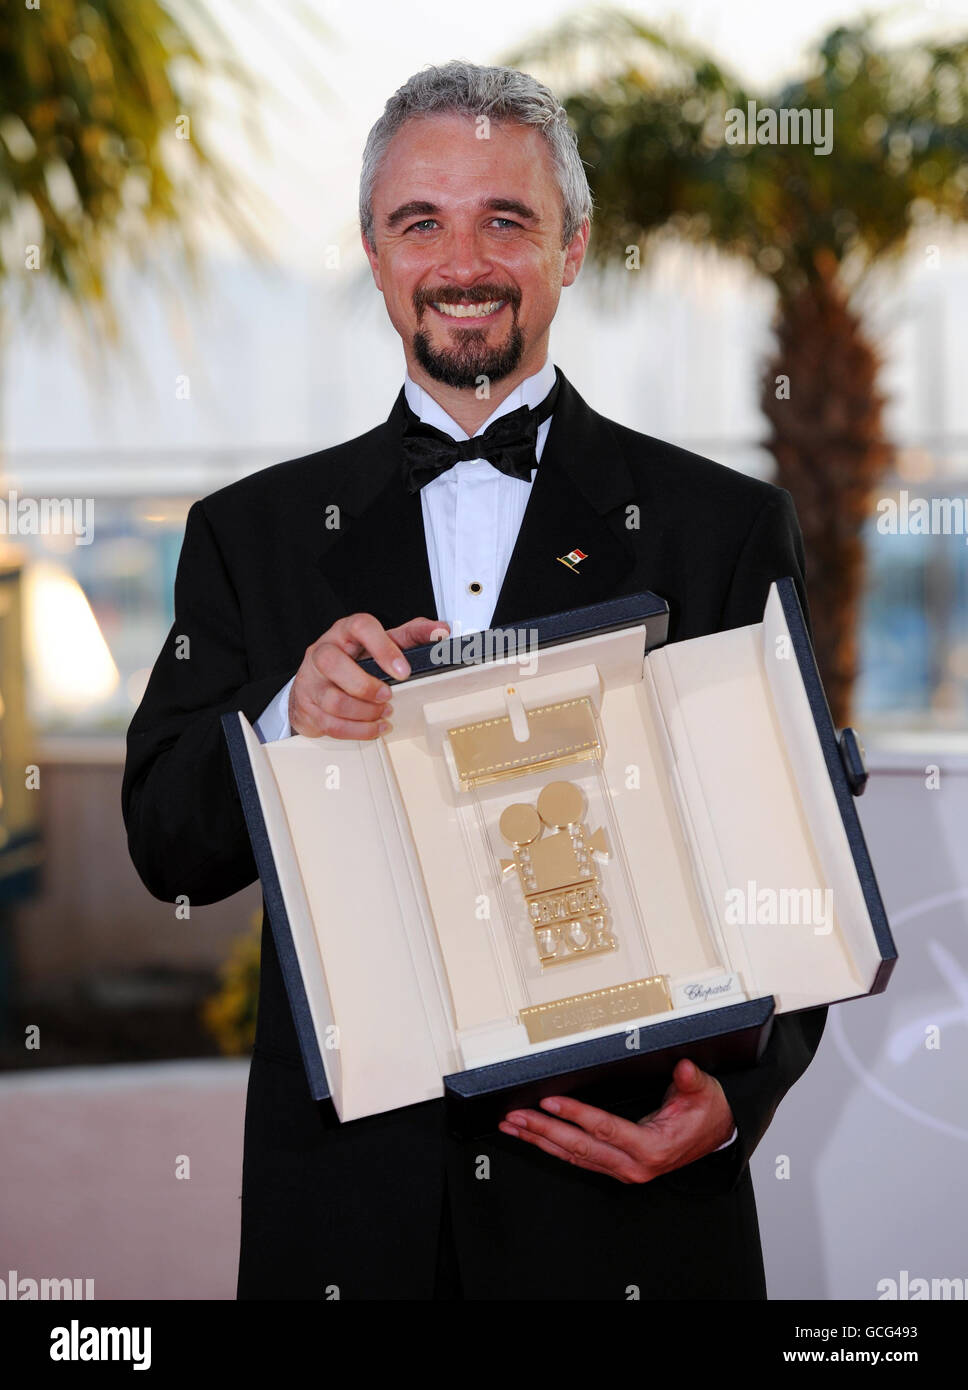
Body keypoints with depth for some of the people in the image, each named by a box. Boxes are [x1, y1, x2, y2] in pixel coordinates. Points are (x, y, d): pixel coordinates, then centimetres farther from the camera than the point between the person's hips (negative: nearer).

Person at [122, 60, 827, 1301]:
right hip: (349, 1191, 2)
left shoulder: (726, 526, 1)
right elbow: (165, 847, 3)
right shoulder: (251, 533, 7)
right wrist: (286, 721, -17)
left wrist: (733, 1096, -16)